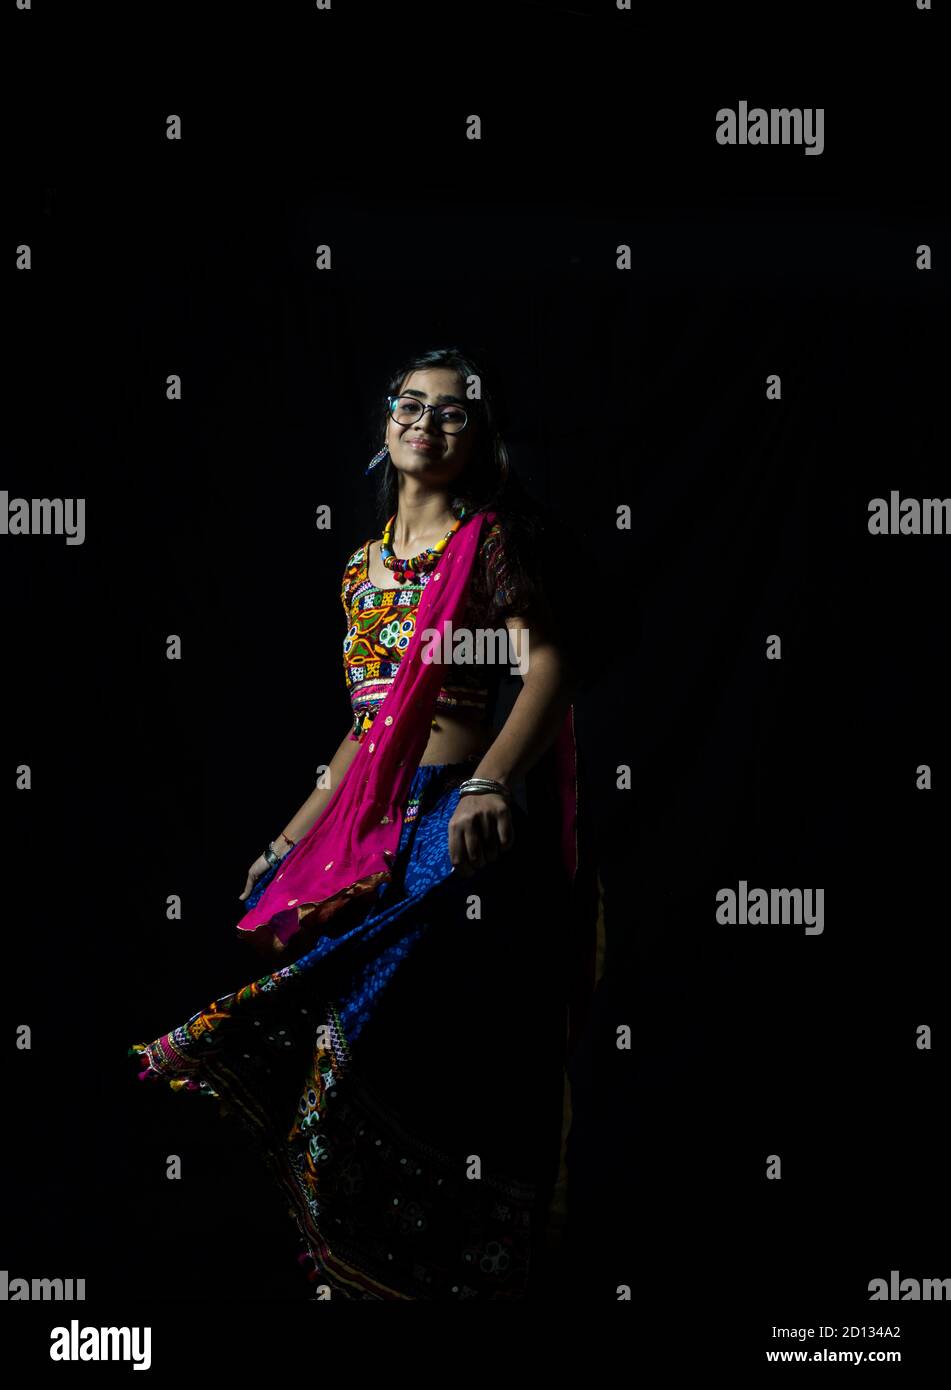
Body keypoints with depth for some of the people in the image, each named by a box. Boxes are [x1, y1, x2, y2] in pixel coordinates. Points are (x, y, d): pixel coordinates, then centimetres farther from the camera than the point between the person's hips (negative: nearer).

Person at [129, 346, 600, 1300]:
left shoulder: (486, 539, -2)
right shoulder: (363, 564, 18)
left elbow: (549, 668, -17)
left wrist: (491, 783, -34)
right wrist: (289, 842, 21)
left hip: (456, 822, -7)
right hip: (367, 827, 7)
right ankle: (362, 1273, 17)